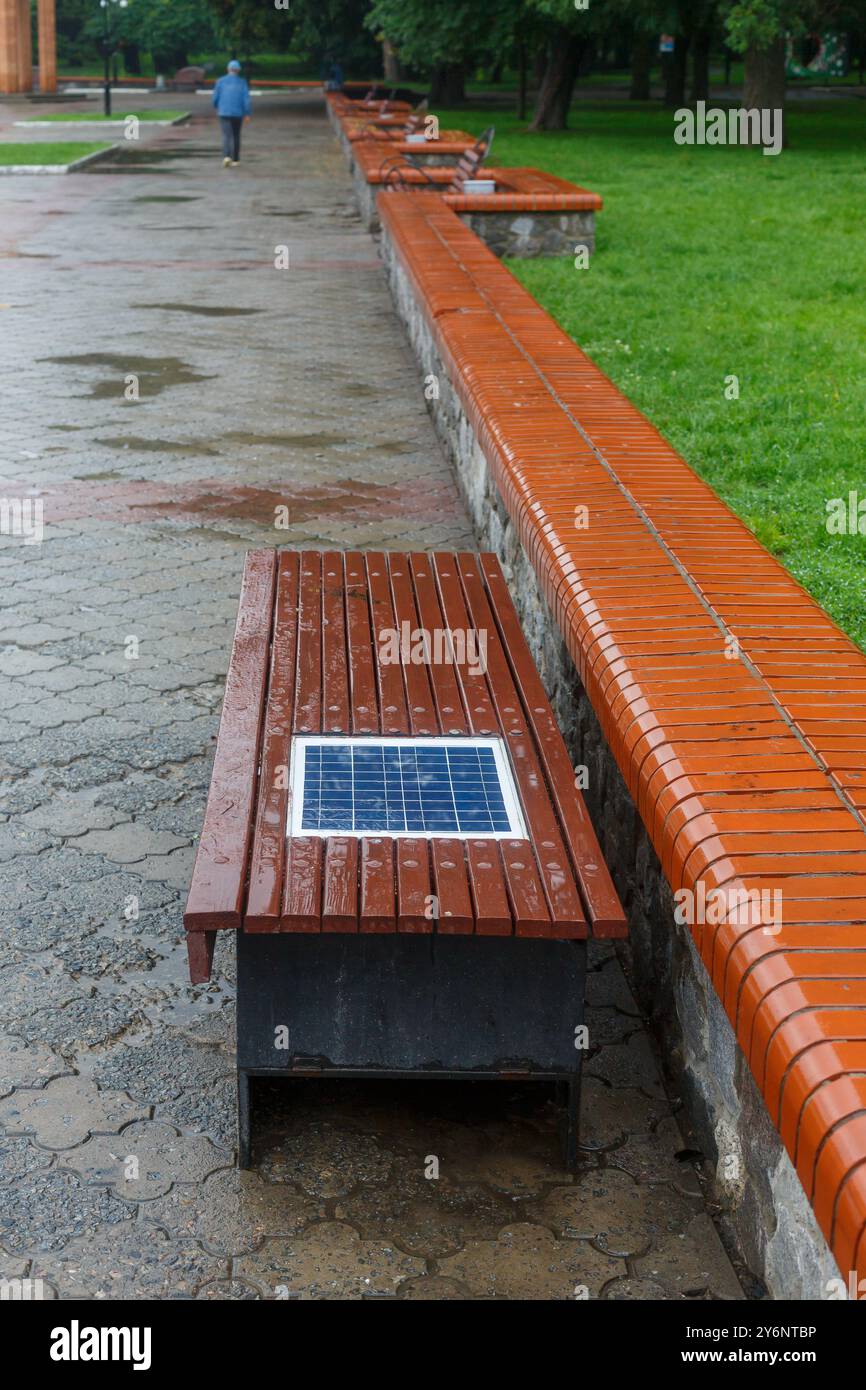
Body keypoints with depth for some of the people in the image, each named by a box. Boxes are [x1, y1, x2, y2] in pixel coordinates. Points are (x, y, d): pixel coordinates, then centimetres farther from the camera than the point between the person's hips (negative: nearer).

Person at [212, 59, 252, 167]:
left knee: (227, 135, -6)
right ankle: (235, 159, 22)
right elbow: (246, 99, -9)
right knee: (236, 136, 16)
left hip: (224, 113, -1)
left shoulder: (221, 81, -1)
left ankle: (226, 156, -28)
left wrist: (217, 107, 21)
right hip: (238, 113, 1)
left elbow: (215, 97, 1)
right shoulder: (242, 82, -1)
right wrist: (247, 114, -5)